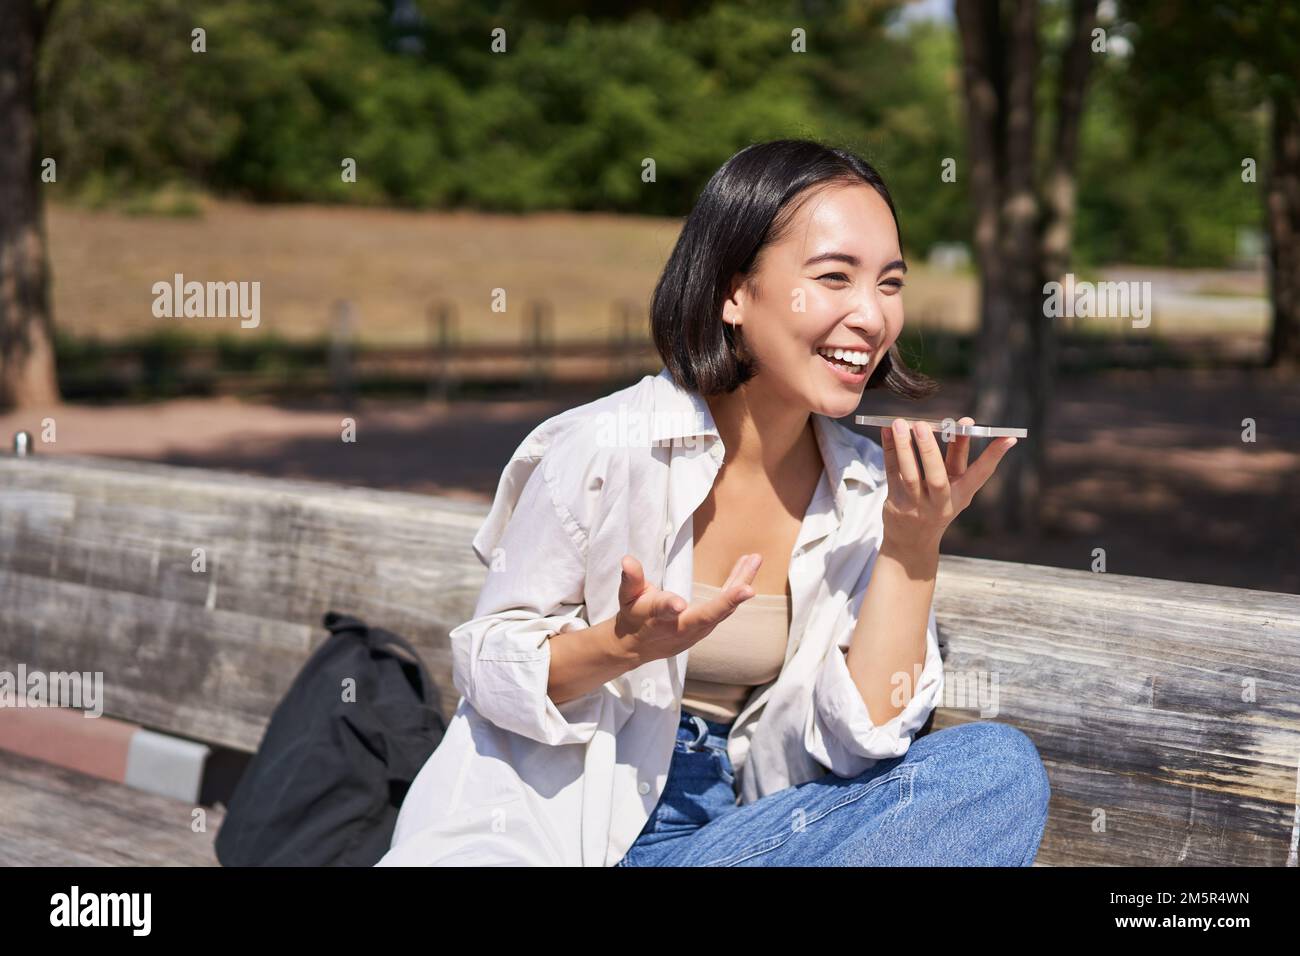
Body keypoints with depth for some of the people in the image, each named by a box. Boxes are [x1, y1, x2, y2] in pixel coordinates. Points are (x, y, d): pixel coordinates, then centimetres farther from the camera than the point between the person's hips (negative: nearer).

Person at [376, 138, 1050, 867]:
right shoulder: (606, 447, -12)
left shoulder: (869, 487, 1)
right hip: (555, 819, -6)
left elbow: (862, 743, -4)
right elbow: (488, 668, -4)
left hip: (740, 820, 6)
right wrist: (624, 645, -24)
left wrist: (914, 548, -14)